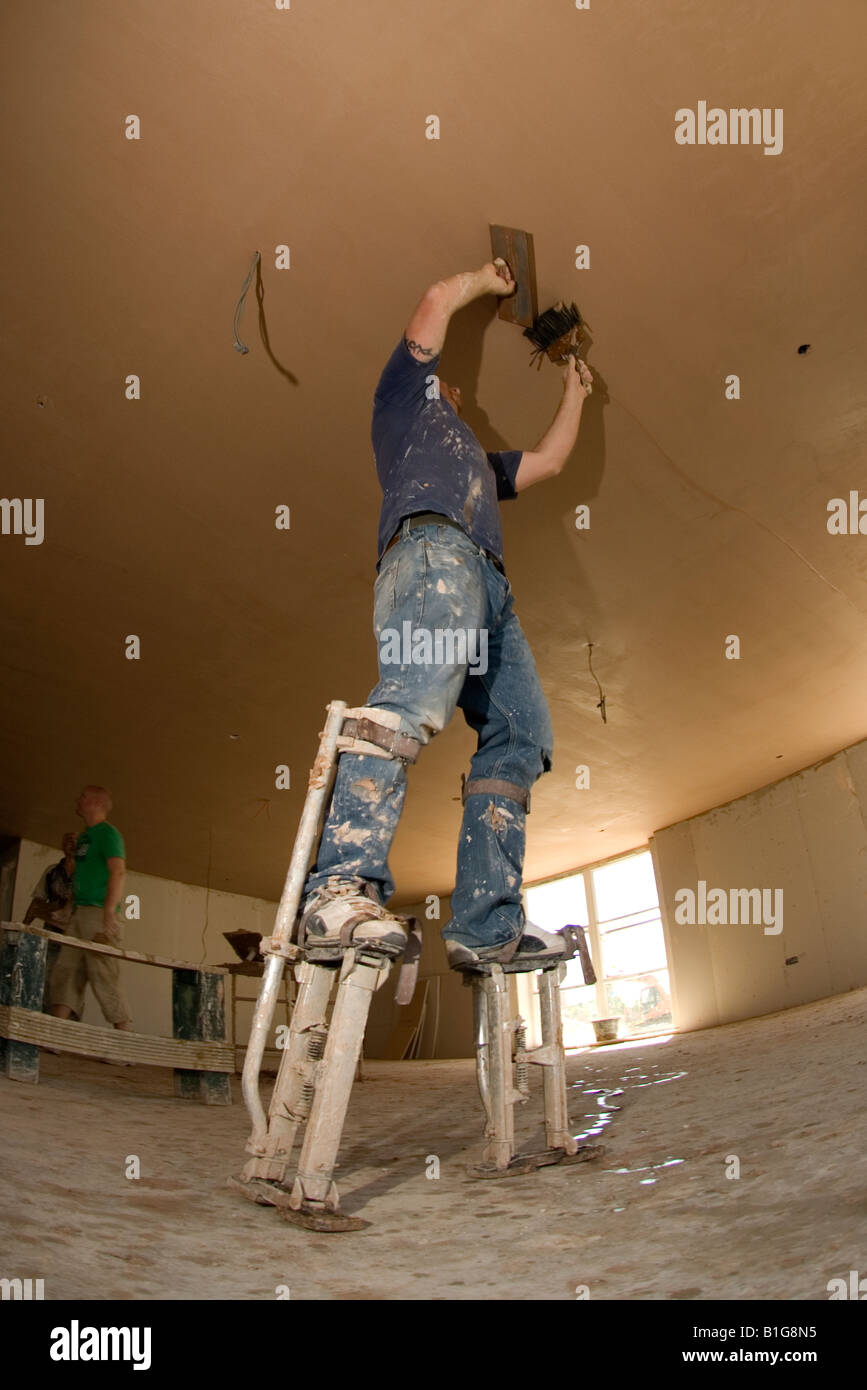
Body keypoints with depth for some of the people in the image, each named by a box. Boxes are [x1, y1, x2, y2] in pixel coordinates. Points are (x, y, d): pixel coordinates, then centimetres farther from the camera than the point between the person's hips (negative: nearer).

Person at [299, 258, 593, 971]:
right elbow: (437, 301, 26)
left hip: (488, 584, 8)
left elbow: (550, 459, 48)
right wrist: (486, 279, 43)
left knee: (521, 735, -10)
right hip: (433, 546, -8)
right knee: (416, 695, -32)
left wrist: (576, 389, 57)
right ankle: (343, 885, -45)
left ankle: (488, 925, -18)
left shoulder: (479, 459, 46)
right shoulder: (405, 396, 30)